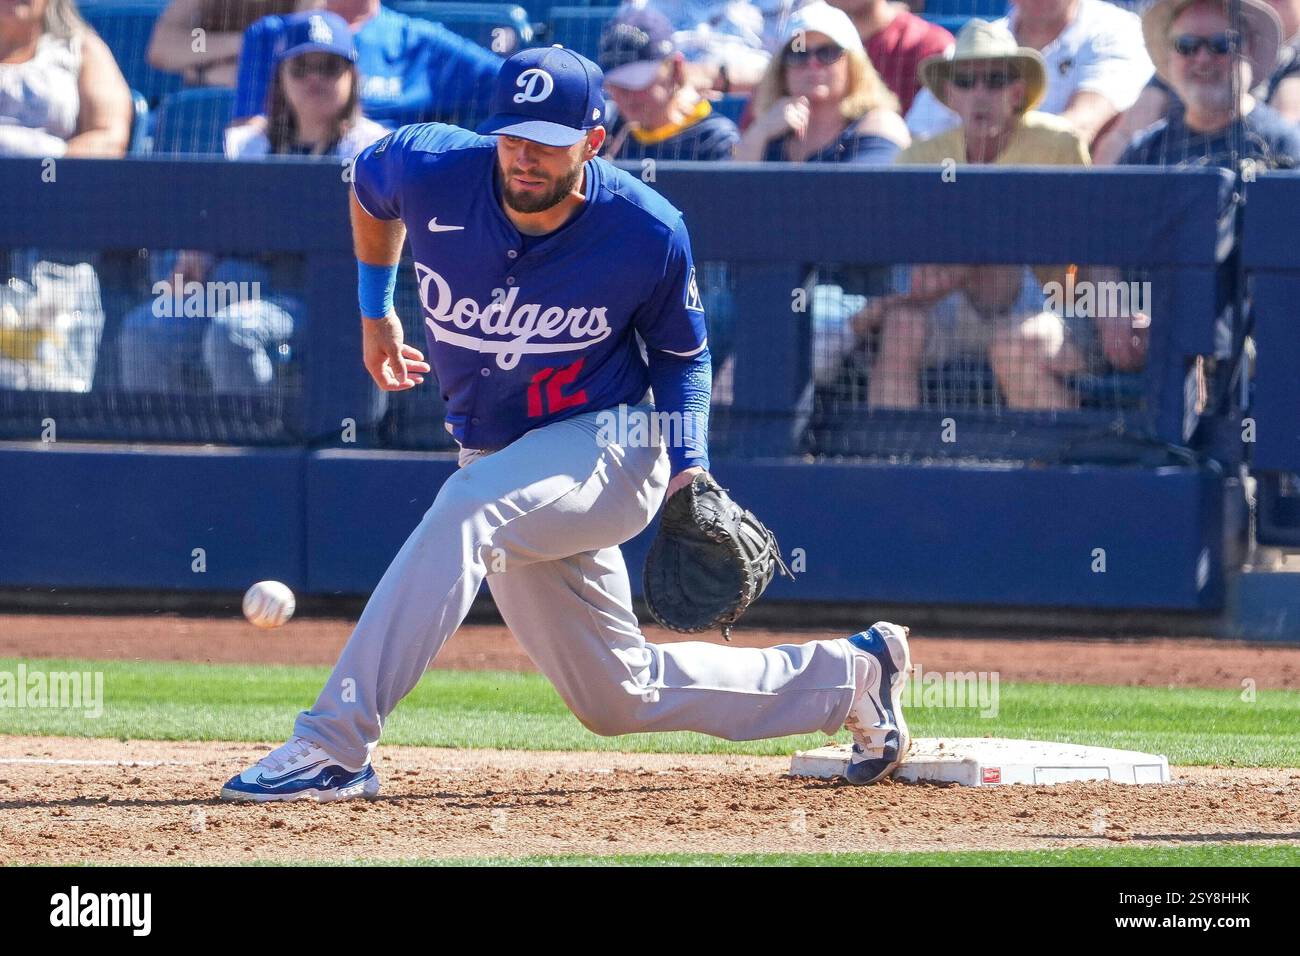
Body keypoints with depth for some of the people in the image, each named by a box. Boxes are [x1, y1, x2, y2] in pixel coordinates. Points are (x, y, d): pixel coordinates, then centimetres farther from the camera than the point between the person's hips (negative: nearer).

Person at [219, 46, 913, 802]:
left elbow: (681, 353, 0)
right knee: (622, 696, 13)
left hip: (609, 447, -5)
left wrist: (689, 466, -11)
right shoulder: (428, 170, -15)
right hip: (497, 459, 5)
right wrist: (375, 309, 15)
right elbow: (369, 185, 11)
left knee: (466, 511, -36)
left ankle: (335, 747, -39)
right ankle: (849, 676, 33)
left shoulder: (648, 234, -18)